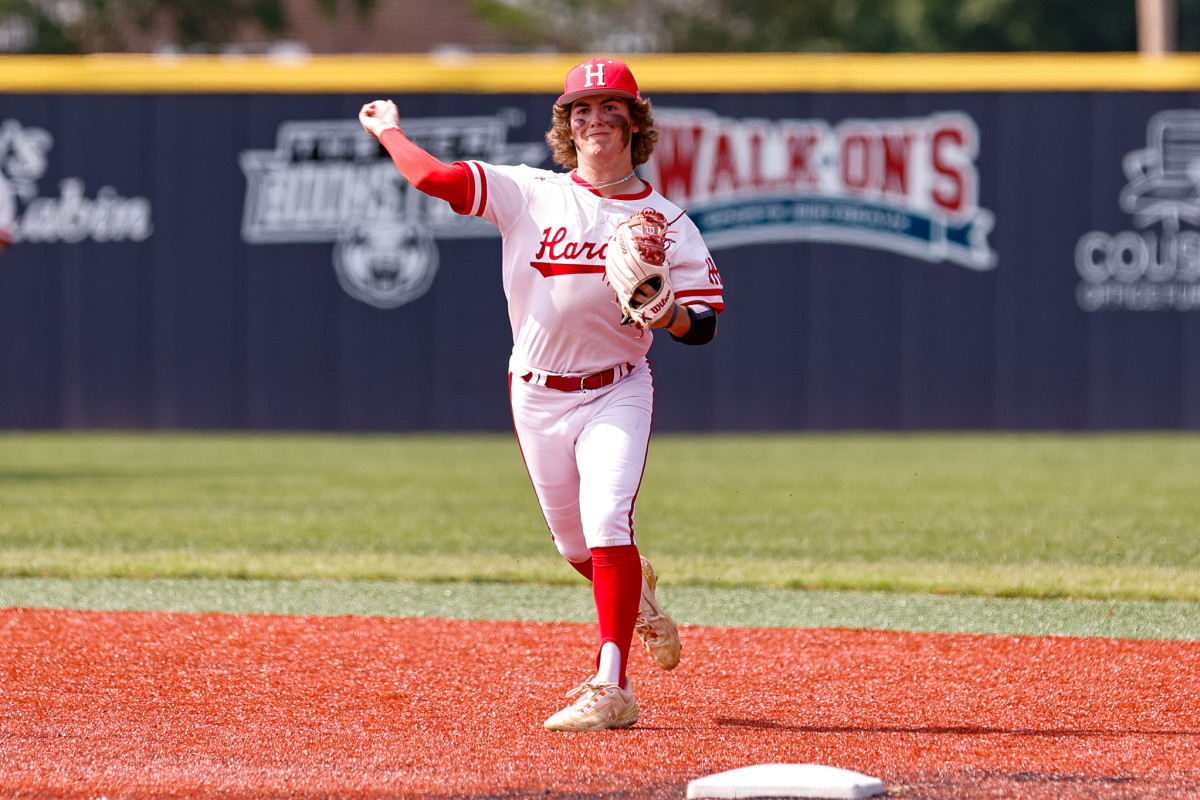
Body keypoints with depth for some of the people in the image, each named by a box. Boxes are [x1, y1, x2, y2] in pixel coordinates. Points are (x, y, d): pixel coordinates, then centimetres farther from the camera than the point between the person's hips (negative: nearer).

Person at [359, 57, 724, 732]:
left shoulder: (665, 219, -3)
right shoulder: (529, 194, -2)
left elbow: (704, 324, -4)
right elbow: (433, 178, -9)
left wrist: (665, 314, -25)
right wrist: (388, 130, 5)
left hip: (616, 392, -2)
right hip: (538, 397, 2)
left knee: (607, 528, -21)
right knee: (575, 545, 12)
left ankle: (612, 689, -22)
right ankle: (637, 590, 48)